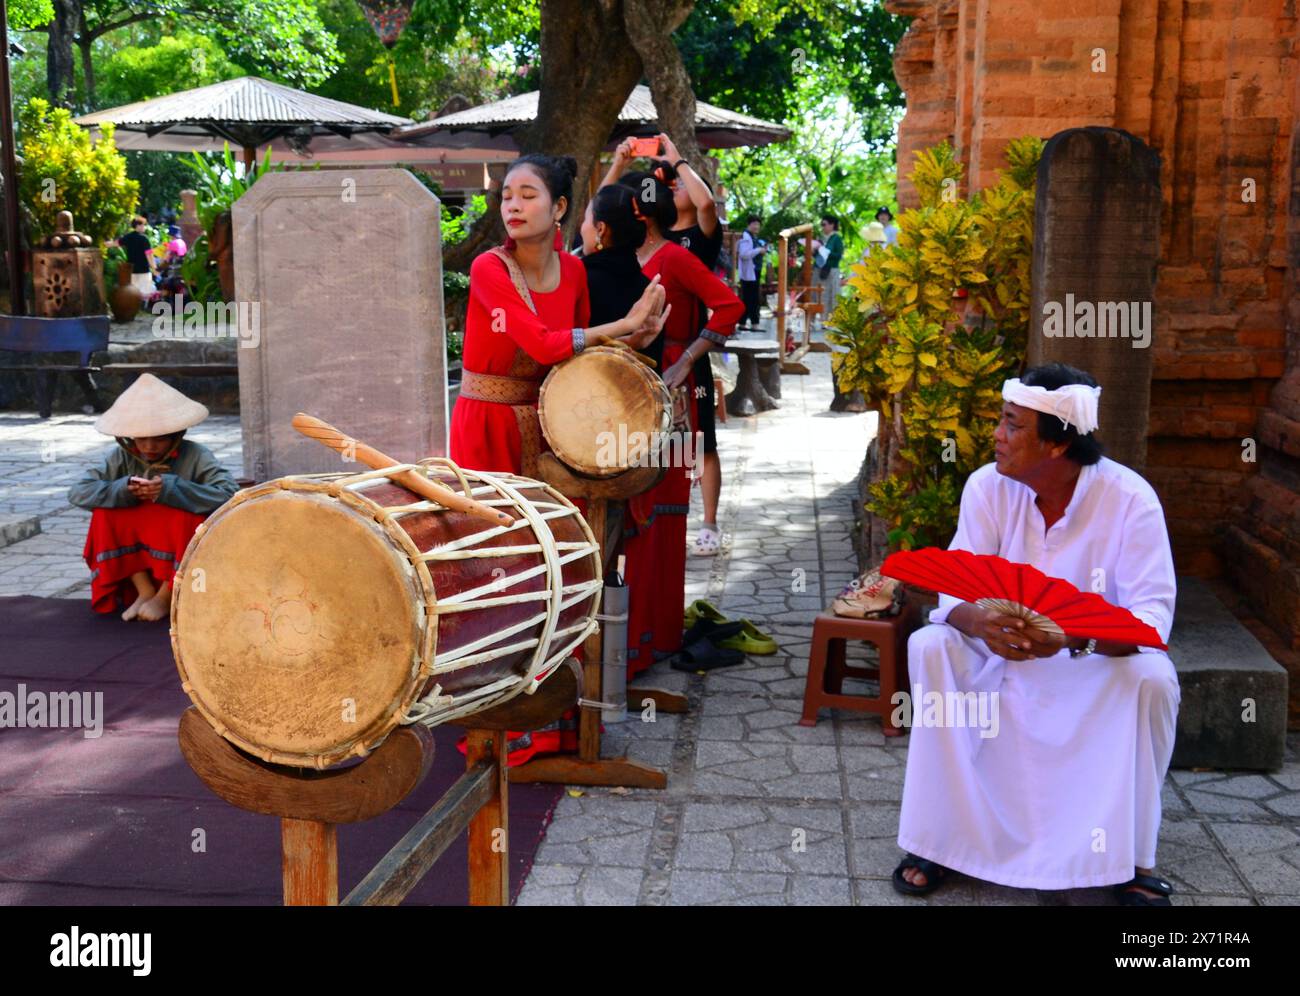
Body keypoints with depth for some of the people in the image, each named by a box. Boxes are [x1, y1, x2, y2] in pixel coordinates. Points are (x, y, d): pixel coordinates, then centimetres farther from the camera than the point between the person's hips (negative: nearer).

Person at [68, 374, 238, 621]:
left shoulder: (195, 456, -15)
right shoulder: (123, 457, -5)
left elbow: (230, 495, -31)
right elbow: (77, 493, -12)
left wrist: (171, 489, -36)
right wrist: (123, 490, -28)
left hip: (186, 556, -3)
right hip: (139, 556, 3)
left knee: (184, 511, -31)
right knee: (105, 512, -17)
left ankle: (166, 597, -13)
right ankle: (145, 590, -10)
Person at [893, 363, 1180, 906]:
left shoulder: (1130, 499, -21)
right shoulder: (988, 486, -13)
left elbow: (1152, 615, -25)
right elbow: (955, 588, -17)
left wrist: (1074, 636, -45)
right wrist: (982, 623, -42)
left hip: (1099, 661, -2)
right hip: (1000, 655, 2)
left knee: (1152, 677, -33)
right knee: (930, 647, -25)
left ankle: (1131, 857, -15)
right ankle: (938, 839, -18)